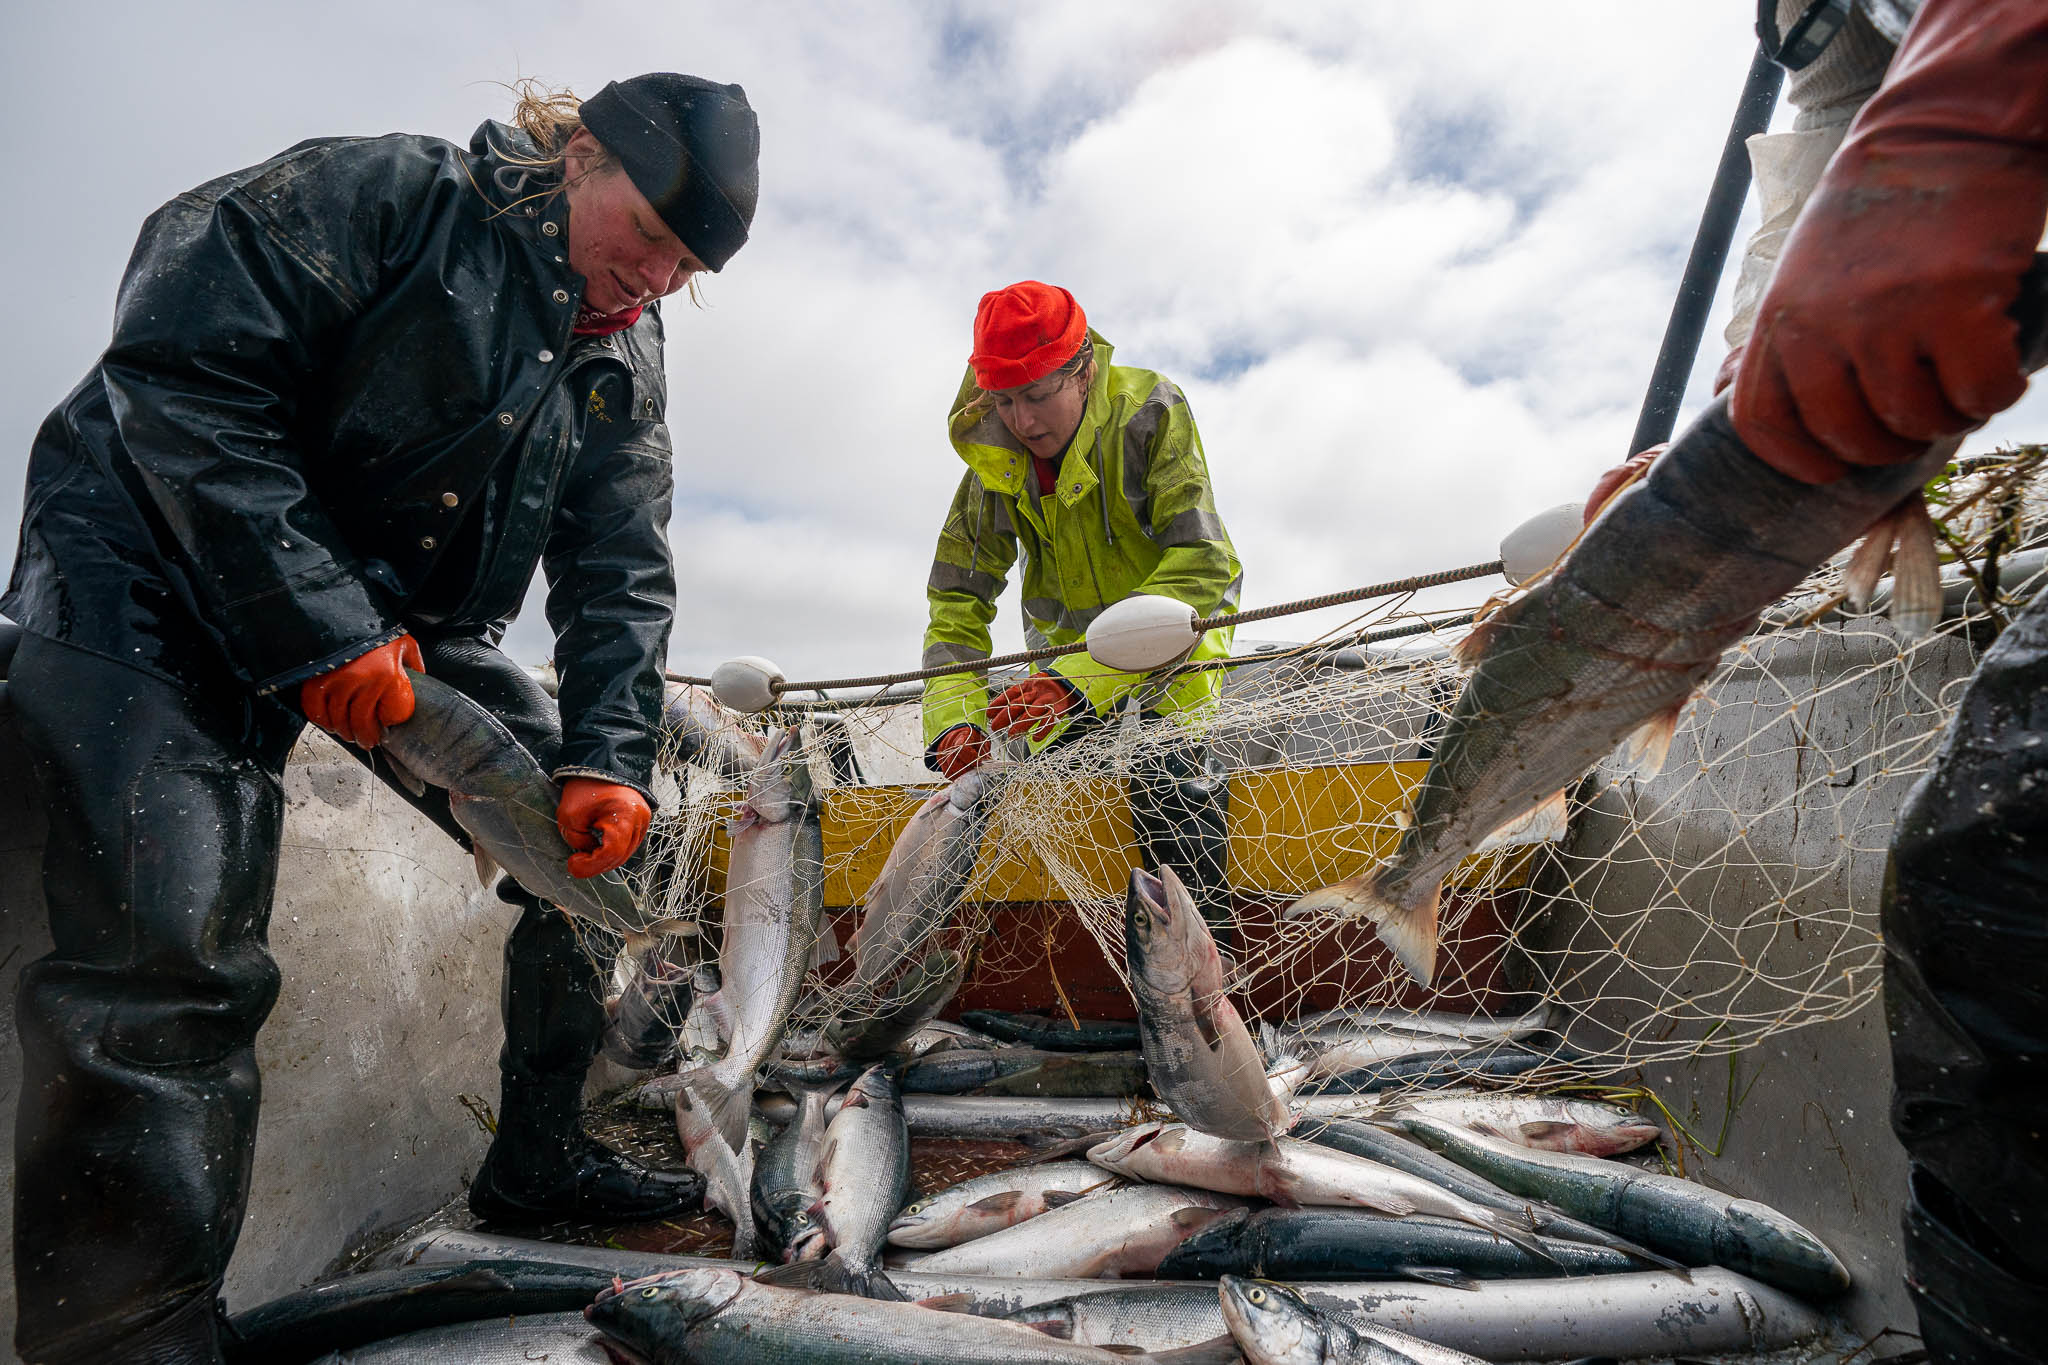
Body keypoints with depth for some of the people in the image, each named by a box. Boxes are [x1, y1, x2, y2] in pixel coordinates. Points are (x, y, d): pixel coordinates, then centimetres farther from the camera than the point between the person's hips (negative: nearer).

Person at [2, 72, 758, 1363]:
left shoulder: (625, 363, 4)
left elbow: (619, 570, -2)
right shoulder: (386, 193, -14)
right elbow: (180, 370, -21)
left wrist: (609, 758, -16)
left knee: (592, 832, 0)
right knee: (174, 943, -22)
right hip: (161, 567, -6)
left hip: (404, 618, 7)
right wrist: (315, 630, -27)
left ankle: (540, 1158, 14)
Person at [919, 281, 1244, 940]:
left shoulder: (1149, 413, -24)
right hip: (1066, 655, 4)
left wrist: (1079, 680, -43)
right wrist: (954, 718, -27)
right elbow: (957, 599, -8)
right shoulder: (993, 456, -11)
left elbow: (1205, 567, -32)